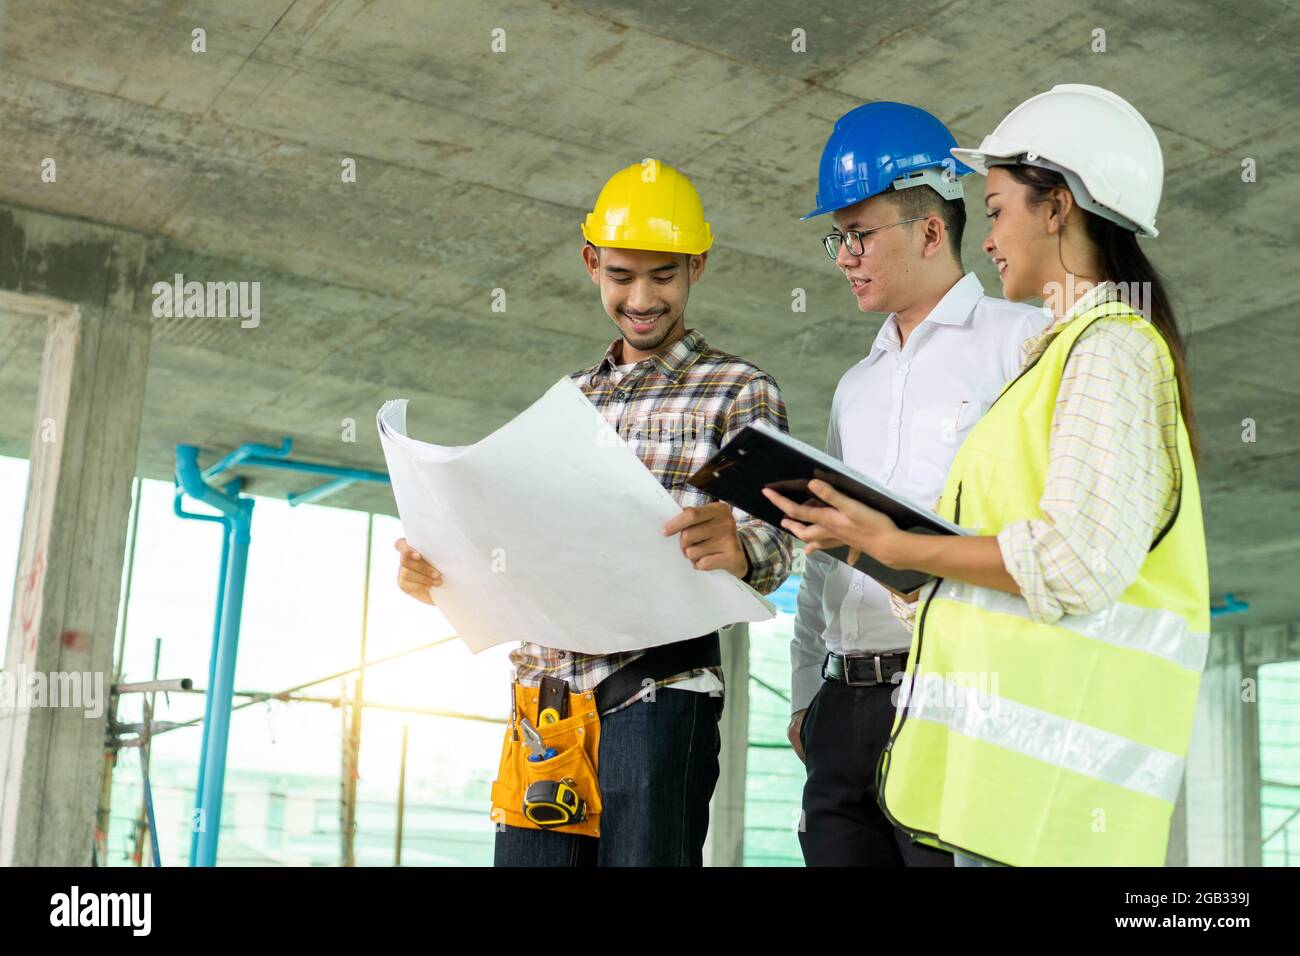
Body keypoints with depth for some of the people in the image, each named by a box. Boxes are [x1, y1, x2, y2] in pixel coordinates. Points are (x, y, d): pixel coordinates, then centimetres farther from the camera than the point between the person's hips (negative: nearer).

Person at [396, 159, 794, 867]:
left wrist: (736, 550, -32)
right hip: (541, 695, 5)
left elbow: (772, 539, -8)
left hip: (656, 695, -5)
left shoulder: (740, 392, 3)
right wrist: (441, 574, 0)